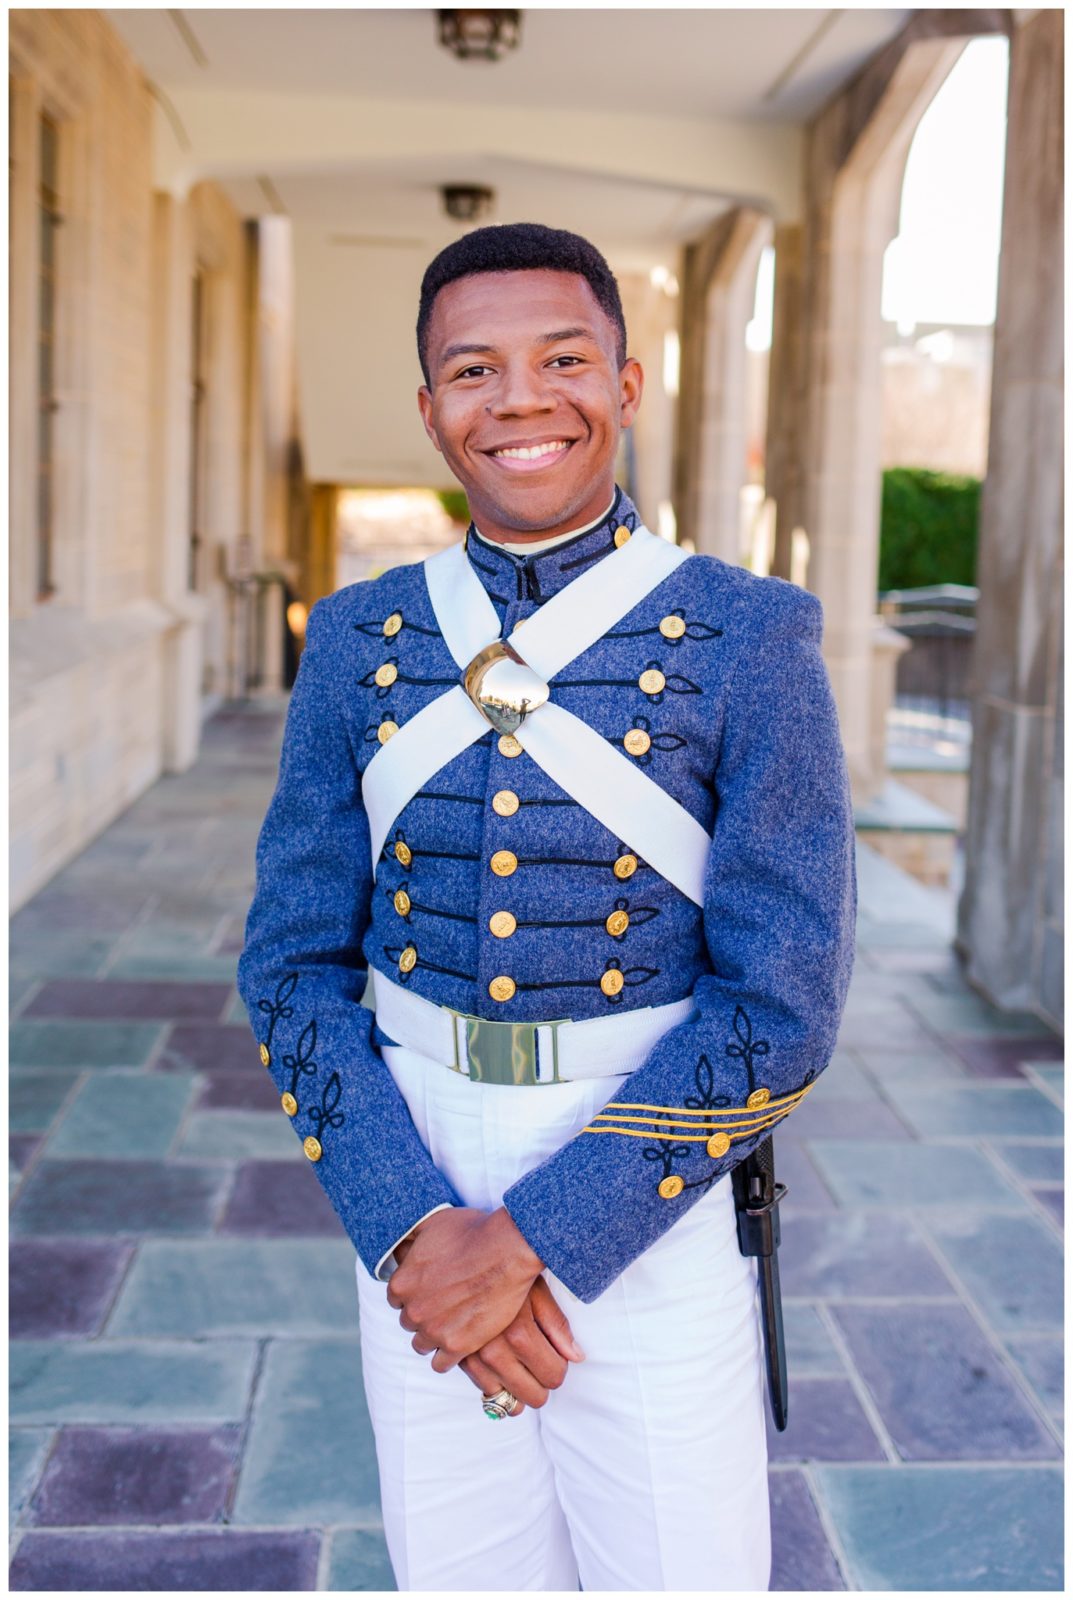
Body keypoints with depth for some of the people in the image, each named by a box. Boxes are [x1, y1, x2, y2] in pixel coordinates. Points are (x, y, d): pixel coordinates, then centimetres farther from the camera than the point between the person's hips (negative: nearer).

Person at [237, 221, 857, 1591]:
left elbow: (781, 1002, -12)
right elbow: (295, 961, 1)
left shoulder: (749, 641, -9)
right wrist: (413, 1223, -12)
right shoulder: (359, 642, 1)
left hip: (648, 1204, -2)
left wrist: (538, 1235, -15)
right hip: (413, 1185, 3)